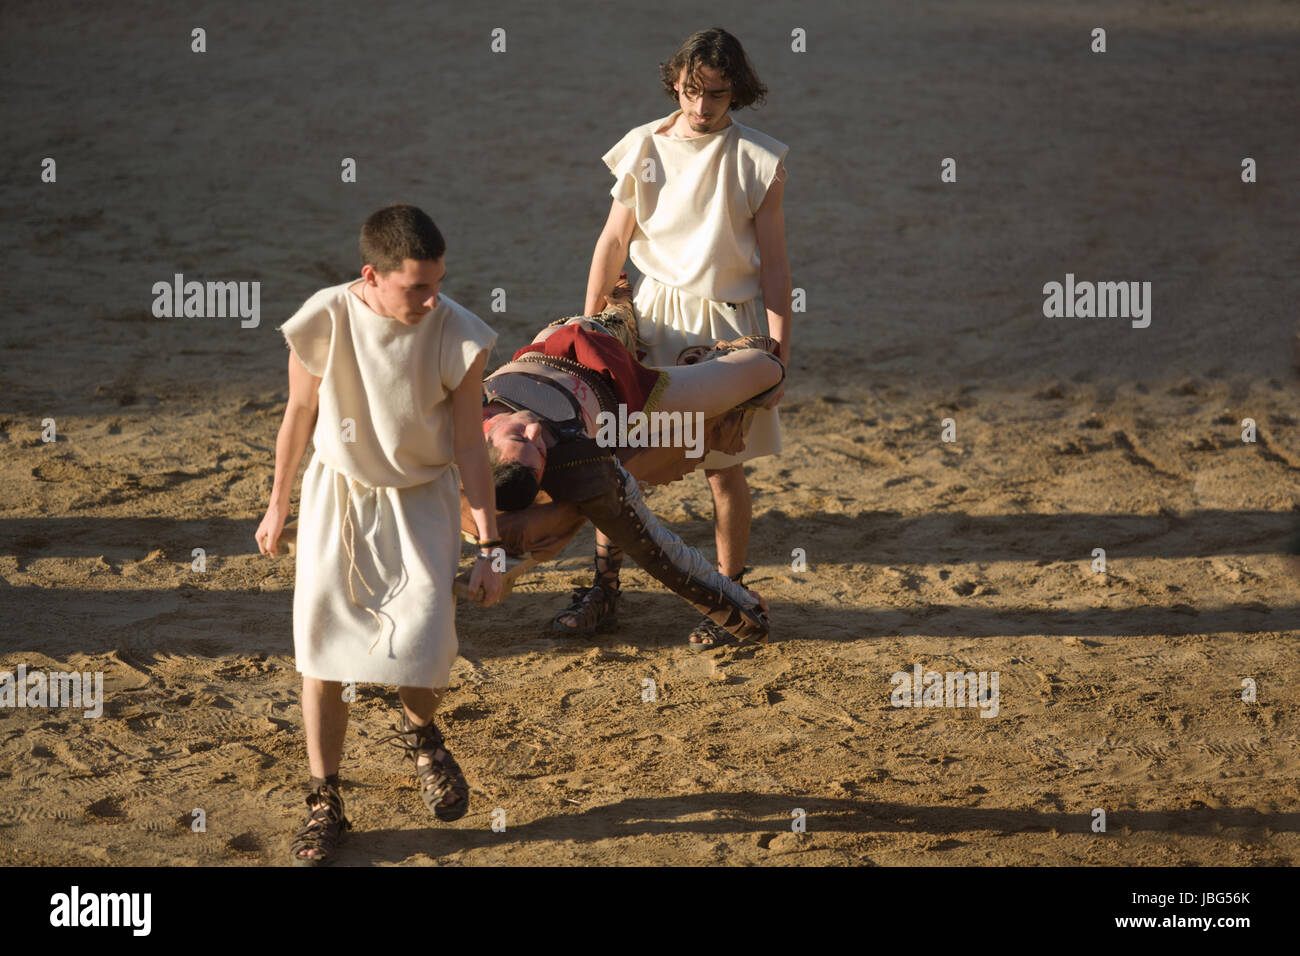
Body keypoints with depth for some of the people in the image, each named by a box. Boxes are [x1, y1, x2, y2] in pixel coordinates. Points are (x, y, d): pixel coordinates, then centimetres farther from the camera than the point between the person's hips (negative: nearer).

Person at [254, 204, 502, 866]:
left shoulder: (456, 334, -18)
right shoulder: (325, 321, -19)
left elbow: (469, 447, -9)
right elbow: (299, 415, -1)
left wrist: (488, 549, -8)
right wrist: (278, 506, 11)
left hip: (419, 502, -1)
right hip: (336, 496, 1)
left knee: (421, 646, -16)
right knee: (322, 651, 0)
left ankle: (420, 737, 20)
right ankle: (324, 802, 18)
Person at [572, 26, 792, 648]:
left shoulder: (756, 160, -5)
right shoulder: (645, 148, 1)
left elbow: (773, 264, -4)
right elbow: (614, 243, 6)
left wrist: (778, 352, -7)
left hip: (727, 325, -2)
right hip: (654, 316, 2)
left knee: (724, 471, 3)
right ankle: (604, 589, 14)